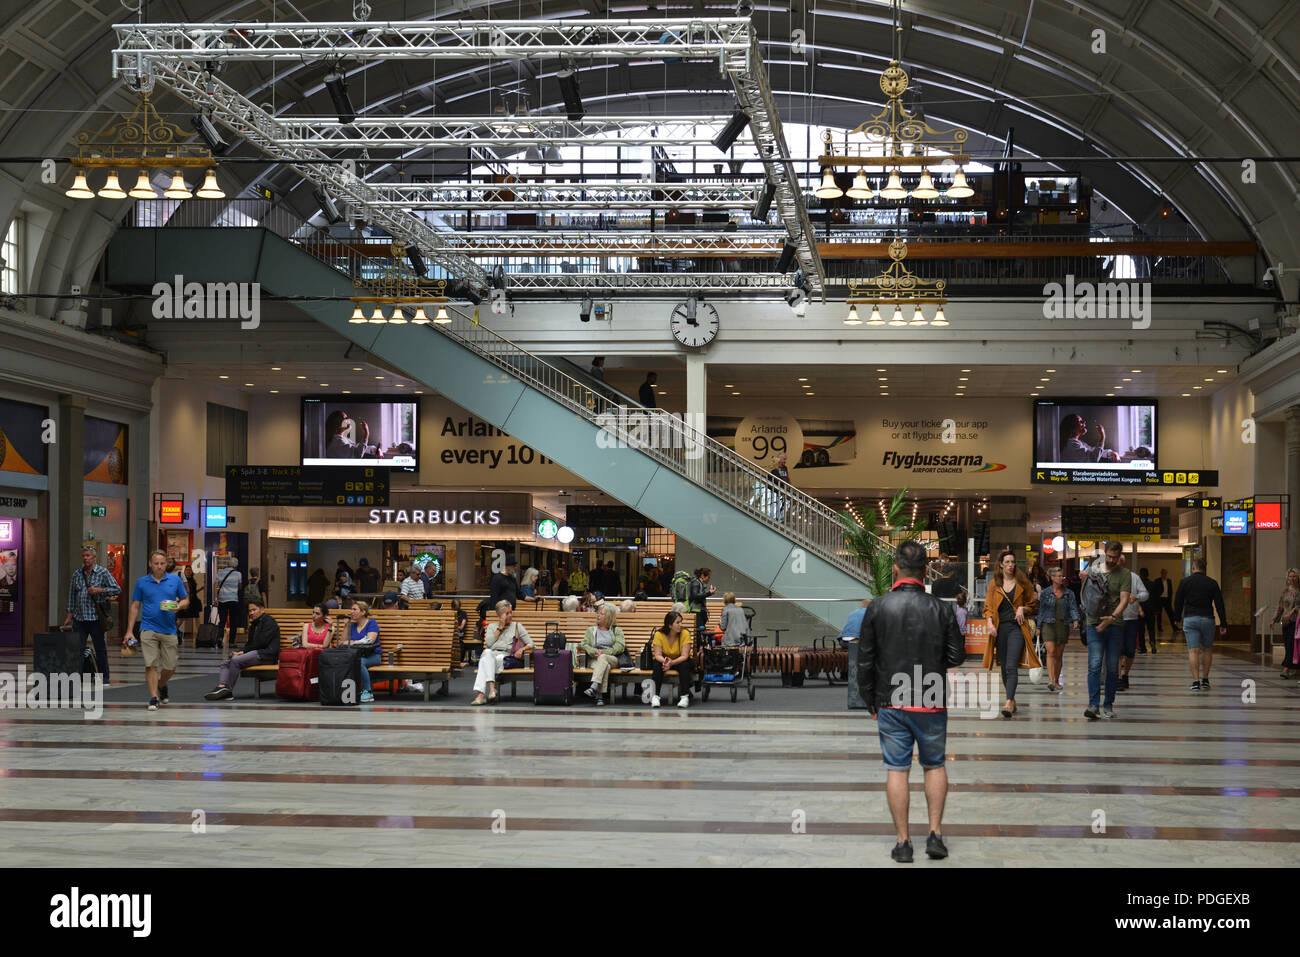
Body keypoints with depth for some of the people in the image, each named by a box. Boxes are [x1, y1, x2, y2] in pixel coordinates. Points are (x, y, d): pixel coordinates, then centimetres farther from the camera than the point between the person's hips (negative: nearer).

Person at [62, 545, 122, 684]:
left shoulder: (103, 572, 0)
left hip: (96, 617, -3)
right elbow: (72, 595, 16)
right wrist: (69, 615, 13)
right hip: (79, 618, 3)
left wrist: (100, 590, -15)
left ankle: (104, 678, 12)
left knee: (100, 649, 3)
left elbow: (117, 589, -3)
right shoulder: (77, 574, 11)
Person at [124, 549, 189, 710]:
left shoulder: (175, 580, 7)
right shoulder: (142, 582, 6)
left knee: (170, 666, 5)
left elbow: (185, 600, 14)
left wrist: (178, 606, -10)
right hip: (149, 629, -1)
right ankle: (154, 698, -5)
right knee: (151, 665, -9)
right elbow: (135, 607, 8)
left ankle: (161, 685, 35)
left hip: (169, 630, 1)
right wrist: (129, 631, 2)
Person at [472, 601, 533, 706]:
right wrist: (500, 628, 7)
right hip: (490, 655, 1)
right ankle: (492, 688, -50)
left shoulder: (517, 626, 21)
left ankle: (481, 694, -46)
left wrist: (522, 649, -7)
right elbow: (488, 643, 5)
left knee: (485, 662, -34)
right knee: (487, 652, -38)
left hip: (506, 656, -1)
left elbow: (530, 644, 14)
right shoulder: (492, 626, 24)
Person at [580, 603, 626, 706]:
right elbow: (583, 645, 11)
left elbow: (620, 647, 3)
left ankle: (594, 687, -55)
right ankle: (599, 695, -52)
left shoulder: (617, 630, 21)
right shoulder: (591, 630, 27)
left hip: (612, 659, -1)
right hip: (594, 660, 1)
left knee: (602, 658, -38)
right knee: (605, 666, -36)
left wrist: (603, 652, -12)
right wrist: (595, 651, -11)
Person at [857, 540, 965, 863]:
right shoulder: (941, 608, -7)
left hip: (891, 703, 0)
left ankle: (903, 842, 8)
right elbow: (956, 657, -1)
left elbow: (865, 660, -2)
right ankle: (935, 833, 11)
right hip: (931, 703, 0)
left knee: (896, 769, 6)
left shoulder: (877, 608, -7)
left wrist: (870, 700, 9)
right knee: (935, 765, 16)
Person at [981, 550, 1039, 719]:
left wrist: (1023, 609, -6)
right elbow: (988, 606, 11)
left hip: (1017, 627, -3)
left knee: (1011, 666, -16)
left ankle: (1009, 702, -25)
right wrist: (990, 622, -6)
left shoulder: (1022, 582, 5)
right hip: (1000, 628, 3)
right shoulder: (994, 584, 9)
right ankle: (1012, 700, 22)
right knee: (1004, 667, 8)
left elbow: (1032, 605, 14)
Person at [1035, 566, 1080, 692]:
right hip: (1049, 624, -2)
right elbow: (1041, 610, 6)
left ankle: (1057, 681, 19)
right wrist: (1039, 627, 4)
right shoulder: (1045, 593, 4)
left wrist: (1075, 620, -20)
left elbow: (1073, 608, 0)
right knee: (1051, 652, -16)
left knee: (1059, 655, 7)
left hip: (1063, 625, 2)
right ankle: (1051, 681, -25)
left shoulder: (1069, 593, 8)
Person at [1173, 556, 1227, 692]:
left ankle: (1196, 681, -12)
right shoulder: (1212, 583, 3)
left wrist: (1177, 619, 18)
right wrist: (1223, 624, 3)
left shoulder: (1185, 582, 1)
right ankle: (1205, 680, 18)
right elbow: (1219, 605, 1)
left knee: (1193, 651, -4)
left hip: (1190, 619, -1)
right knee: (1207, 650, 16)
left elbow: (1177, 603, 5)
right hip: (1207, 619, 1)